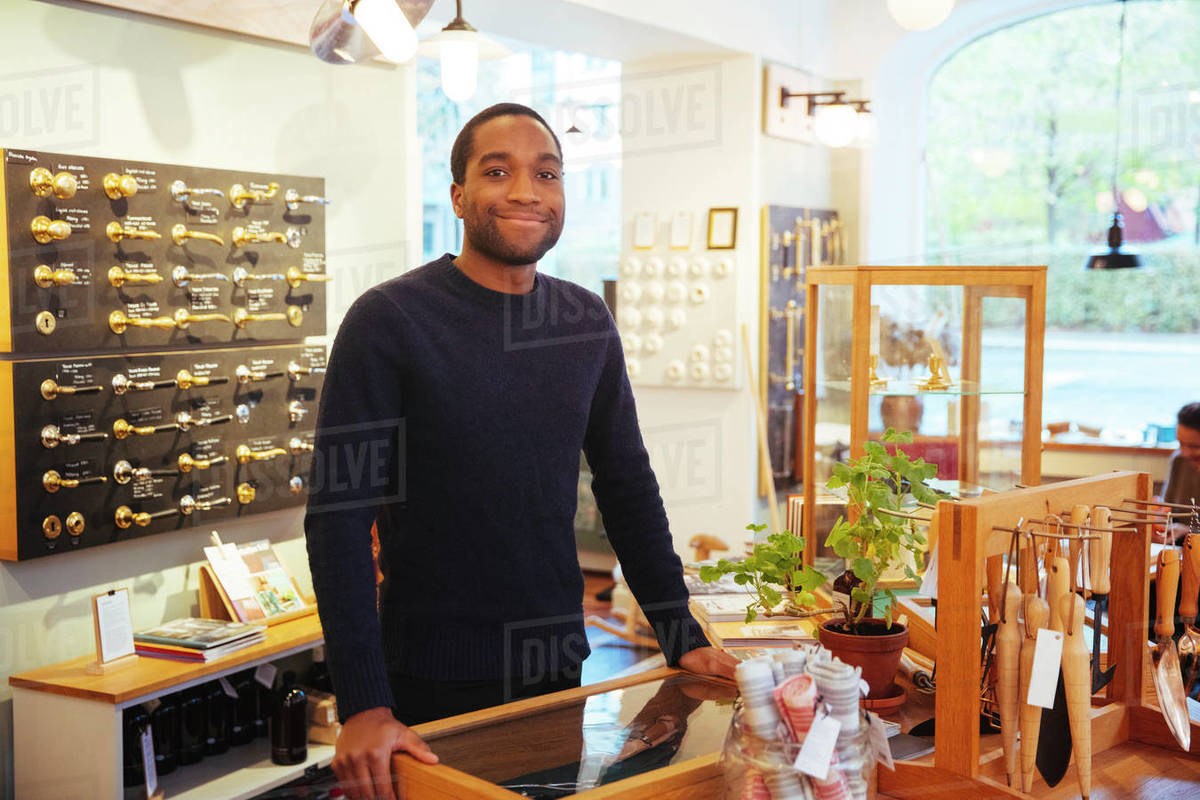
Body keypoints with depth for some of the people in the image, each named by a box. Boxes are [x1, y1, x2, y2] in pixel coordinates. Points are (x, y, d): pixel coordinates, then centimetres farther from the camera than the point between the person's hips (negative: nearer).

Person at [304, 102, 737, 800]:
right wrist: (363, 703, -22)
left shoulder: (587, 321, 3)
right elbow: (340, 513, -15)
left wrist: (681, 636, 5)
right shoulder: (389, 319, -11)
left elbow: (628, 485, 10)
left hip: (558, 666, 5)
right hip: (433, 683, -4)